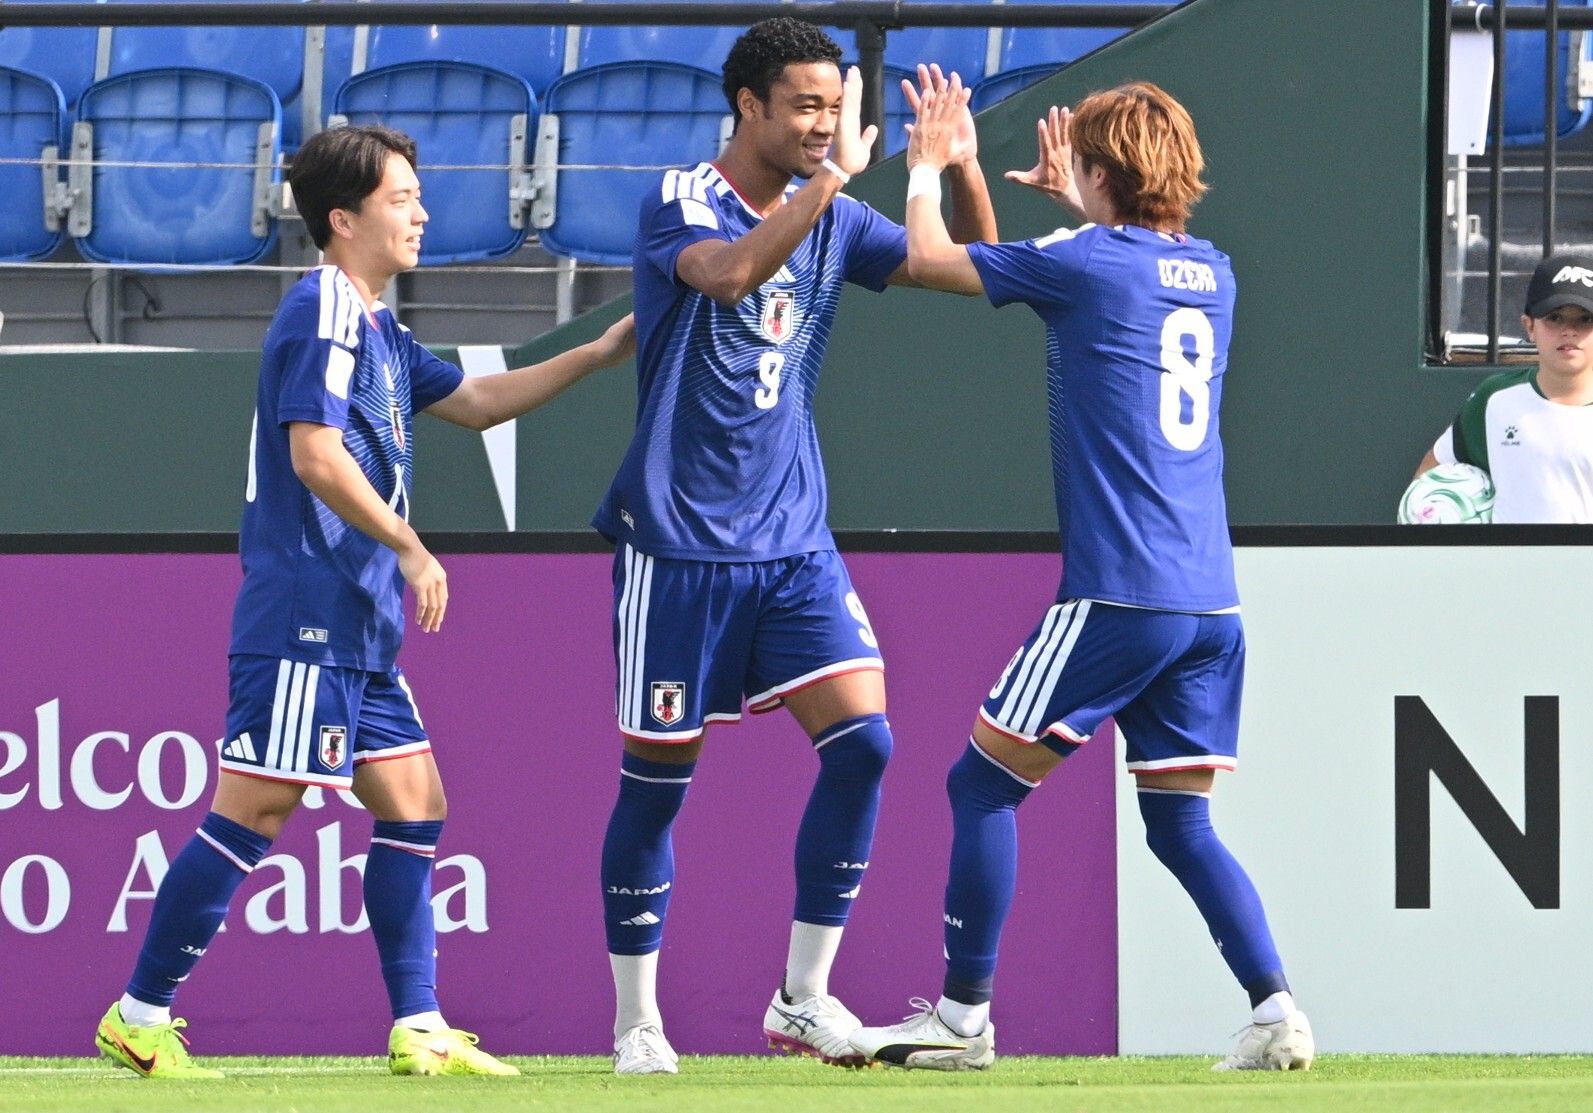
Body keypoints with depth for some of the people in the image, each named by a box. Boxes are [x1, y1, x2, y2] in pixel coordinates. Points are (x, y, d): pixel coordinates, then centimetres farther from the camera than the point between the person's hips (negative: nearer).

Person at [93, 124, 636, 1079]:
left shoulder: (378, 329, 18)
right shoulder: (322, 316, -12)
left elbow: (475, 401, 28)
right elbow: (316, 457, -21)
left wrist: (596, 356, 24)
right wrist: (413, 551, -18)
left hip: (361, 627, 10)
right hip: (304, 619, -10)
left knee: (415, 806, 7)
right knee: (253, 814, -9)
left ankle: (420, 1030, 8)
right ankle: (139, 1016, -3)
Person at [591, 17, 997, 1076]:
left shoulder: (831, 217, 8)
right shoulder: (680, 203, -9)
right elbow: (729, 272, -31)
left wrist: (962, 166, -7)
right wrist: (834, 174, -32)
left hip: (793, 540, 5)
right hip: (679, 542, -5)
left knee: (863, 740, -10)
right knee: (657, 780, 1)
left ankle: (803, 999, -2)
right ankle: (636, 1021, 14)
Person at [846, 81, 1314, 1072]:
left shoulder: (1086, 263, -6)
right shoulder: (1212, 273, 13)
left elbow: (929, 259, 5)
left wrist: (928, 170, 21)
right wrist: (1078, 205, 43)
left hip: (1118, 598, -7)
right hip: (1213, 604, 7)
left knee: (984, 784, 5)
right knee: (1181, 823, 10)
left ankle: (964, 1017, 6)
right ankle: (1277, 1011, -6)